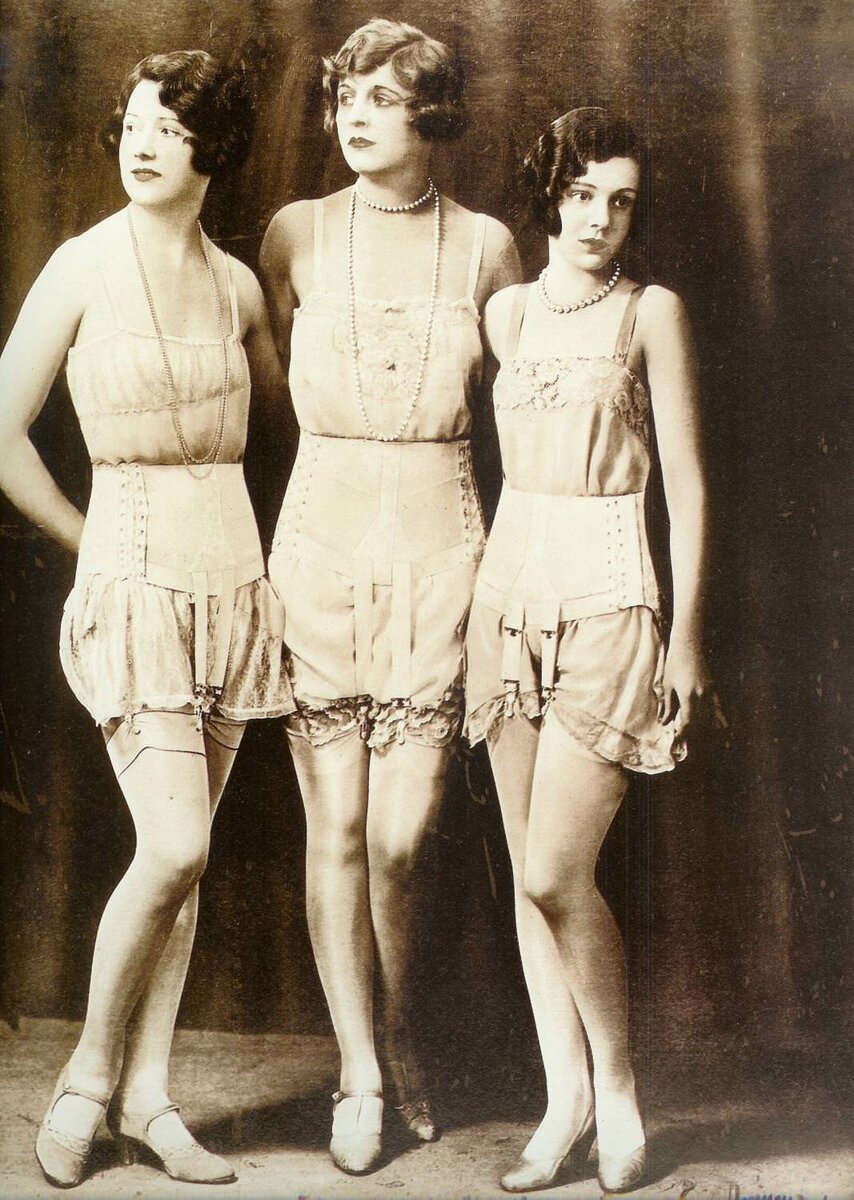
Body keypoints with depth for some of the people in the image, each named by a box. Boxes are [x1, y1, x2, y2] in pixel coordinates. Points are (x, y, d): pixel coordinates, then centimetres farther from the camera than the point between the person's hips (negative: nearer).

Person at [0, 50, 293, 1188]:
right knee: (175, 847, -12)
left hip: (233, 581, 4)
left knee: (183, 854, 7)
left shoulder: (237, 283, 8)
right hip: (134, 583, -4)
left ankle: (148, 1096, 18)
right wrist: (99, 543, 0)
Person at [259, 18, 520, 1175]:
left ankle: (400, 1028, 30)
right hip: (320, 537, 1)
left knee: (400, 836, -1)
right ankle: (361, 1076, 20)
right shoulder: (295, 234, 4)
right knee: (336, 827, 3)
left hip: (439, 544, 0)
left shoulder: (487, 245, 5)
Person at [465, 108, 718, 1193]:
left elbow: (686, 481, -1)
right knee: (528, 871, 6)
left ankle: (616, 1092, 13)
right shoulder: (506, 310, 12)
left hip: (606, 595, -5)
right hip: (510, 586, 5)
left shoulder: (652, 313, 1)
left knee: (557, 872, -9)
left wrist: (687, 631, -6)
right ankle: (565, 1101, 19)